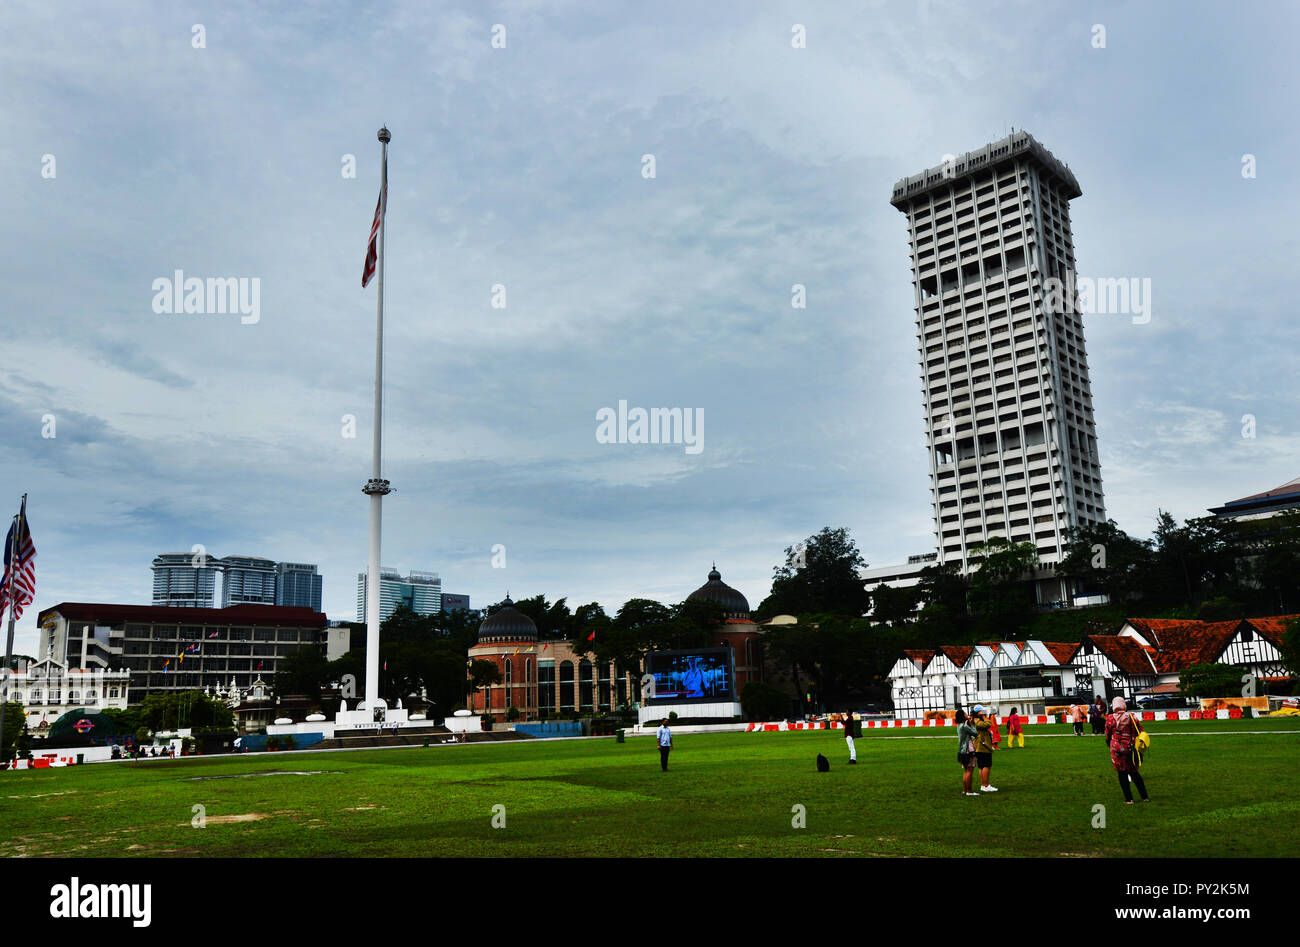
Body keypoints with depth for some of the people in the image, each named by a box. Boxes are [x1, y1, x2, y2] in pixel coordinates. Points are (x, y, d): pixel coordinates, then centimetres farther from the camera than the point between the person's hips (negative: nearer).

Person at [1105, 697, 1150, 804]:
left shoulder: (1110, 719, -7)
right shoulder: (1132, 717, -2)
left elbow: (1107, 736, 4)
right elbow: (1141, 733, 4)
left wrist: (1110, 745, 21)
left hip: (1117, 749, -2)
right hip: (1130, 749, 2)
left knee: (1122, 774, 7)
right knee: (1134, 772, 16)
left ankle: (1129, 799, 7)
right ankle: (1145, 797, 20)